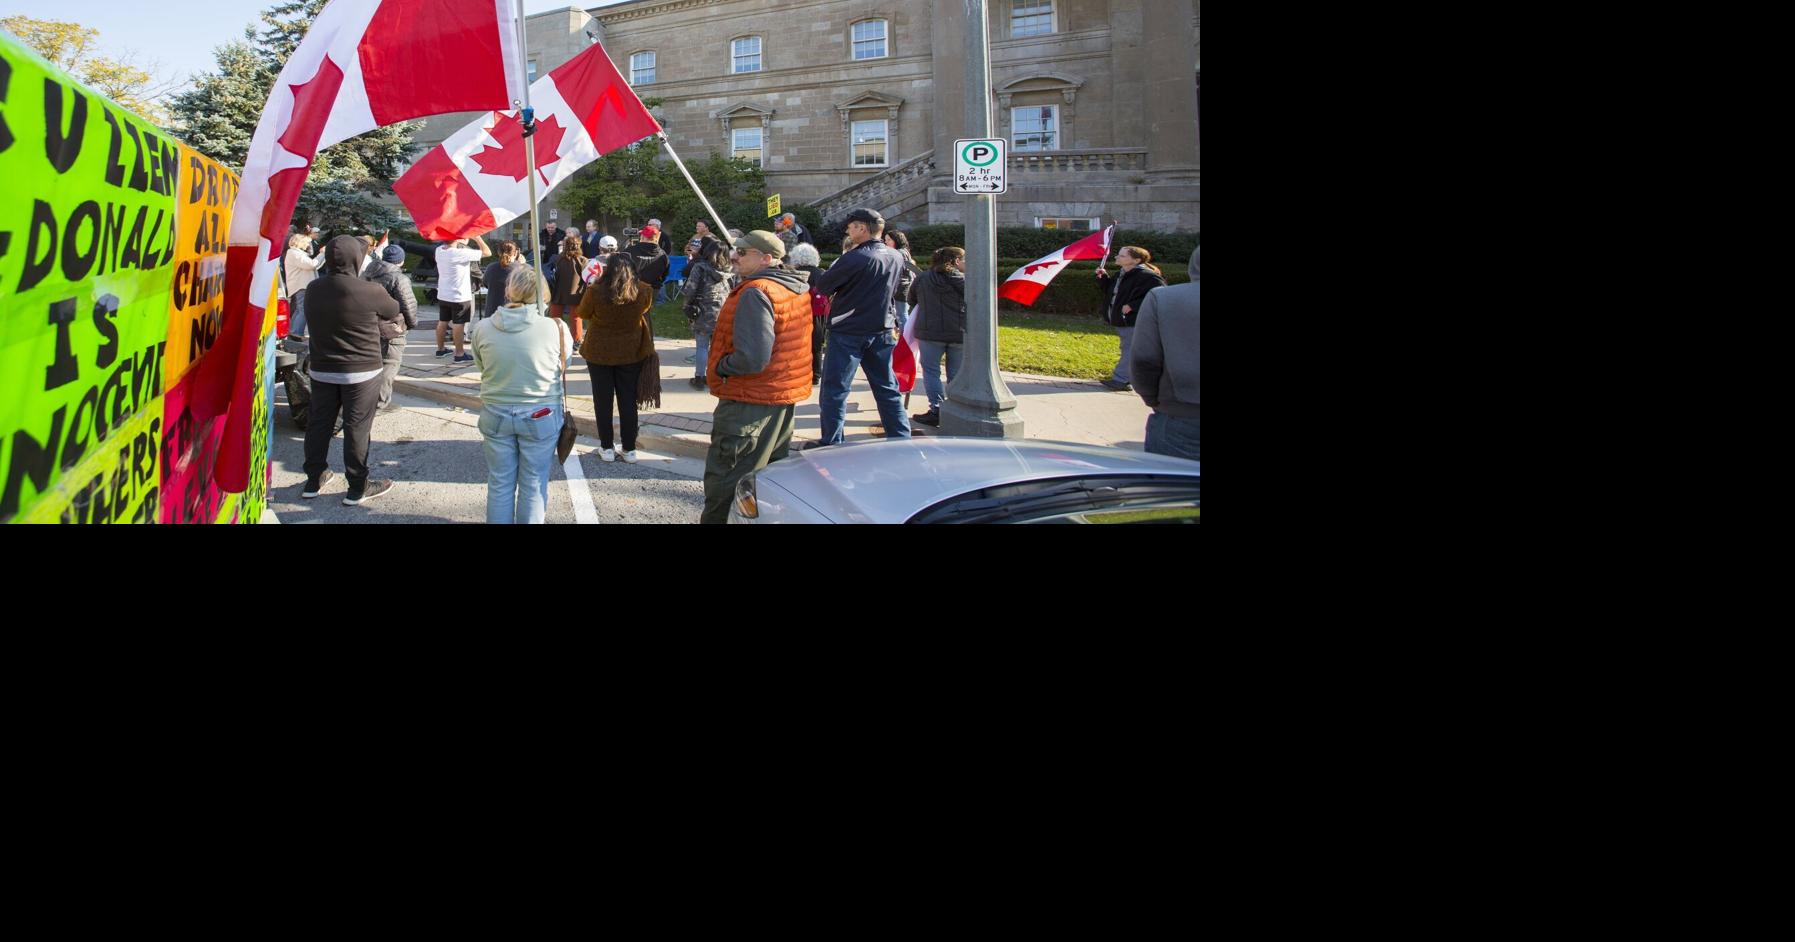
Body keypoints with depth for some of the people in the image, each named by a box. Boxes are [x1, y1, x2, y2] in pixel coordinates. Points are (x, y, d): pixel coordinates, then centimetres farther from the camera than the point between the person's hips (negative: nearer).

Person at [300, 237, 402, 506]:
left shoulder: (313, 290, -1)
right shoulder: (370, 292, -17)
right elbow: (394, 312, 1)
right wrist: (388, 318, 25)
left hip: (322, 370, 5)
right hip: (361, 372, -5)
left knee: (319, 424, 15)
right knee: (357, 428, 3)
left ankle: (314, 481, 26)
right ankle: (358, 488, 10)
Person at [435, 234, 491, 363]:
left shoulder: (439, 251, -4)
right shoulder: (461, 253, -24)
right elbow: (487, 253, -22)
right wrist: (477, 237, -12)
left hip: (442, 295, 7)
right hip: (459, 296, -7)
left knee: (443, 321, 18)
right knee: (459, 324, 1)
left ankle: (440, 349, 29)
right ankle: (460, 354, 7)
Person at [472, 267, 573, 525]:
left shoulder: (484, 329, -12)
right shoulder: (556, 328, -18)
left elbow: (481, 365, 3)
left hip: (496, 414, 2)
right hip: (540, 416, -2)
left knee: (500, 483, 15)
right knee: (533, 484, 12)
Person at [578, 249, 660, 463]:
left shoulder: (595, 292, -21)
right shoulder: (642, 291, -15)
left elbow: (583, 313, -3)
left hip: (599, 353, -1)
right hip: (631, 353, 2)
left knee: (603, 400, 12)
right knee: (628, 401, 12)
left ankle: (608, 447, 17)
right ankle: (630, 449, 16)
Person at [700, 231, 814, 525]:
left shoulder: (756, 293, -22)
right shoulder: (797, 289, 6)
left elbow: (752, 358, -29)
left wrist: (720, 367, -12)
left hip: (750, 401, -9)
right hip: (786, 396, 9)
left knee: (724, 481, 0)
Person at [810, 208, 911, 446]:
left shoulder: (855, 258, -18)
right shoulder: (897, 258, 4)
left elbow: (822, 287, -10)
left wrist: (836, 293, 12)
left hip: (848, 333, -6)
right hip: (882, 332, 6)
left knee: (834, 390, 3)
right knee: (888, 389, 13)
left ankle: (831, 444, 4)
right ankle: (901, 439, 13)